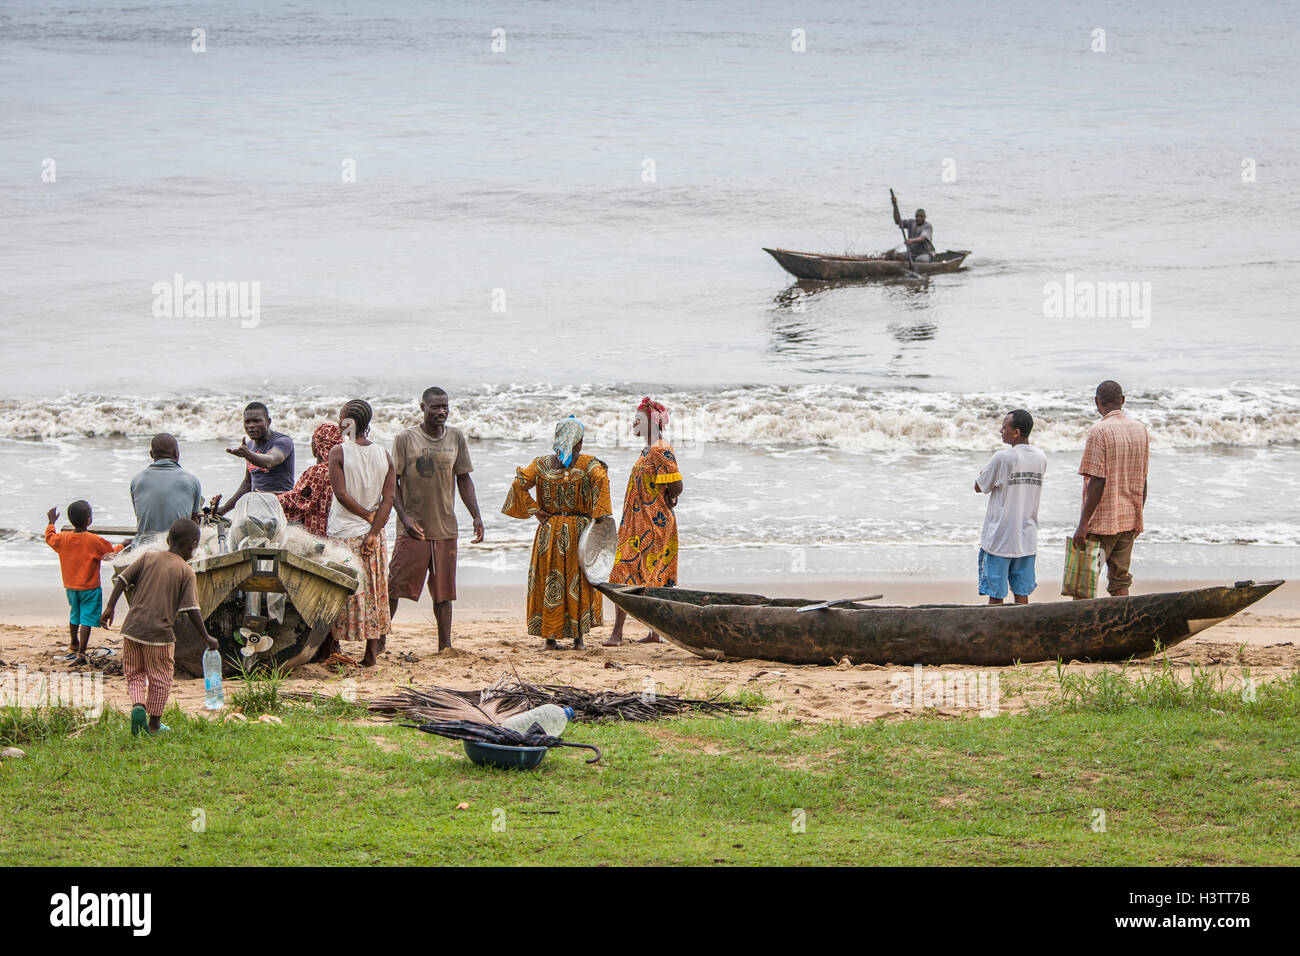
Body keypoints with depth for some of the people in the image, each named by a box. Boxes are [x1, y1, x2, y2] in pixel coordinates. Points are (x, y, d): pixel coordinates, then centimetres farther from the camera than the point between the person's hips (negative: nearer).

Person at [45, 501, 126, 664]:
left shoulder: (62, 538, -6)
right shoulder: (95, 541, -17)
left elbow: (49, 538, 15)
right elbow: (112, 553, -4)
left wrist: (51, 522, 30)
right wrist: (123, 545, 15)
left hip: (70, 586, 5)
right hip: (89, 588, -5)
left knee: (74, 617, 24)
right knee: (86, 620, -3)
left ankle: (74, 646, 42)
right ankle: (80, 653, -11)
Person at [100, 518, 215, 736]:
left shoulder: (148, 557, 6)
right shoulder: (186, 571, -4)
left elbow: (122, 579, 0)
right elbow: (191, 609, -9)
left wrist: (110, 607, 5)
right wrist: (207, 637, -2)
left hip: (132, 628, 3)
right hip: (159, 632, -3)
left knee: (134, 673, 17)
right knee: (160, 678, 12)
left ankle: (138, 706, -7)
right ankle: (154, 724, 17)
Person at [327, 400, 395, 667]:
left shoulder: (338, 452, -11)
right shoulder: (384, 455, 2)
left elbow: (341, 494, -17)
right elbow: (388, 499, -4)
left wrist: (368, 516, -8)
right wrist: (373, 531, -7)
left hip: (343, 534, -4)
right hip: (372, 535, 4)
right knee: (373, 594, 11)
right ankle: (372, 652, 12)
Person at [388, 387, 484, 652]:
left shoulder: (456, 438, 8)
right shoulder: (406, 439, -3)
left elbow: (463, 480, 14)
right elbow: (392, 482, -3)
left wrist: (476, 516, 4)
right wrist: (404, 517, -15)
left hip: (446, 528, 3)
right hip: (413, 528, -3)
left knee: (444, 590, 6)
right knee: (395, 586, -4)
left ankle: (445, 644, 12)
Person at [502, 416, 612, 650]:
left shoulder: (541, 464, 1)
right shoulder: (588, 464, -5)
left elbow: (519, 483, -9)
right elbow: (601, 481, -23)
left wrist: (534, 510, -2)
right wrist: (597, 517, -18)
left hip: (549, 529, 1)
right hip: (579, 528, -1)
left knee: (550, 582, 9)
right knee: (579, 583, 8)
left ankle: (551, 637, 8)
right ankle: (578, 637, 8)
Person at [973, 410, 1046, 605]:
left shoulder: (1002, 458, -15)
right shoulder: (1041, 458, 4)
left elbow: (980, 487, -4)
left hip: (999, 538, -5)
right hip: (1027, 538, 5)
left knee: (996, 595, 2)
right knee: (1022, 593, 8)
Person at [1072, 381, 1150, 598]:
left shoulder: (1099, 431, -13)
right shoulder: (1140, 430, 8)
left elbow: (1097, 482, -17)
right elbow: (1142, 480, 13)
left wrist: (1083, 524, -16)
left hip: (1101, 522, -6)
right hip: (1129, 520, 6)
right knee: (1120, 580, 10)